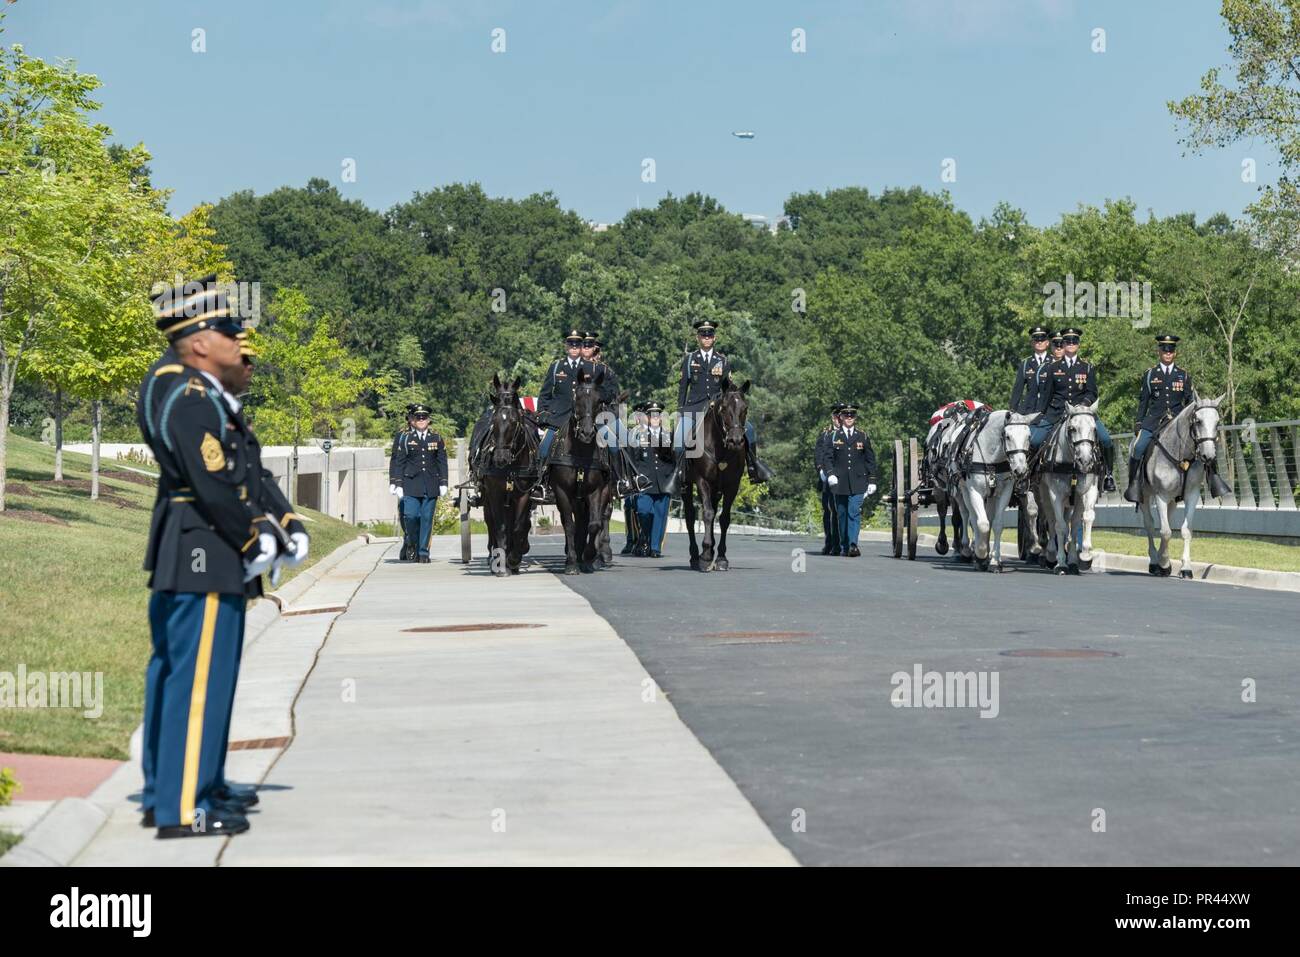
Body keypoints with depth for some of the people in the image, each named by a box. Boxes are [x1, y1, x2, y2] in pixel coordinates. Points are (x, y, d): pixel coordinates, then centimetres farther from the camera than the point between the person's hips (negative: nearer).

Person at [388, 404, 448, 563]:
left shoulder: (436, 438, 12)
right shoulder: (403, 438, 6)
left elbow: (442, 462, 13)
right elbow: (396, 462, 3)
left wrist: (443, 483, 7)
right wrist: (397, 484, -4)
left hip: (431, 486, 2)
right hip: (411, 484, -2)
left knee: (427, 518, 0)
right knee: (410, 515, -12)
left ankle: (423, 551, 5)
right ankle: (412, 542, 15)